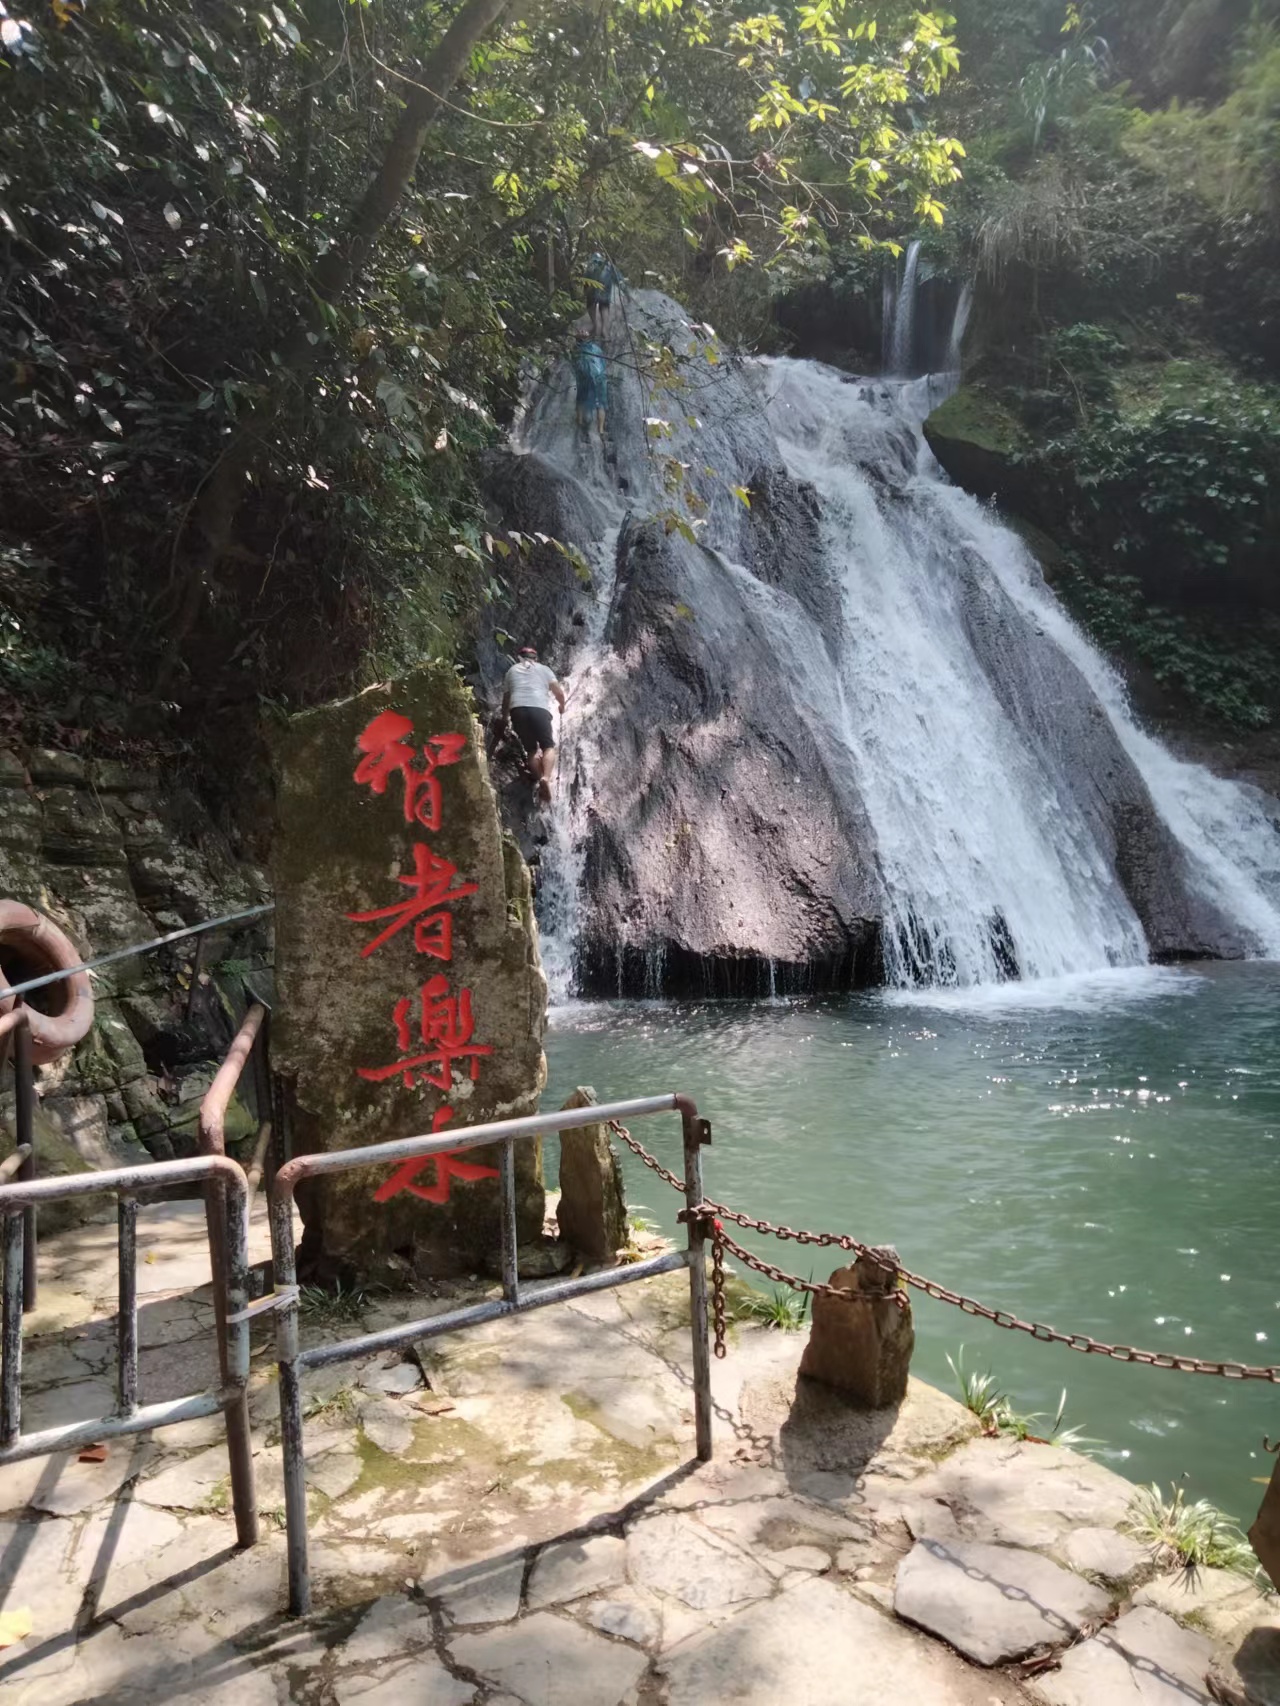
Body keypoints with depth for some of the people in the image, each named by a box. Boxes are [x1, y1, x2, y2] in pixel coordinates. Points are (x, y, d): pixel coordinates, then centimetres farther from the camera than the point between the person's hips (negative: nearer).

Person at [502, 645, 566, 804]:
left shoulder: (512, 670, 27)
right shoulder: (543, 669, 22)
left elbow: (506, 697, 27)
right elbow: (559, 692, 15)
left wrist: (504, 718, 43)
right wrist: (562, 705, 35)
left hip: (517, 709, 2)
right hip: (539, 709, -2)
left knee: (531, 749, 12)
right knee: (548, 746, 1)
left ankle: (540, 780, -2)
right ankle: (546, 778, -24)